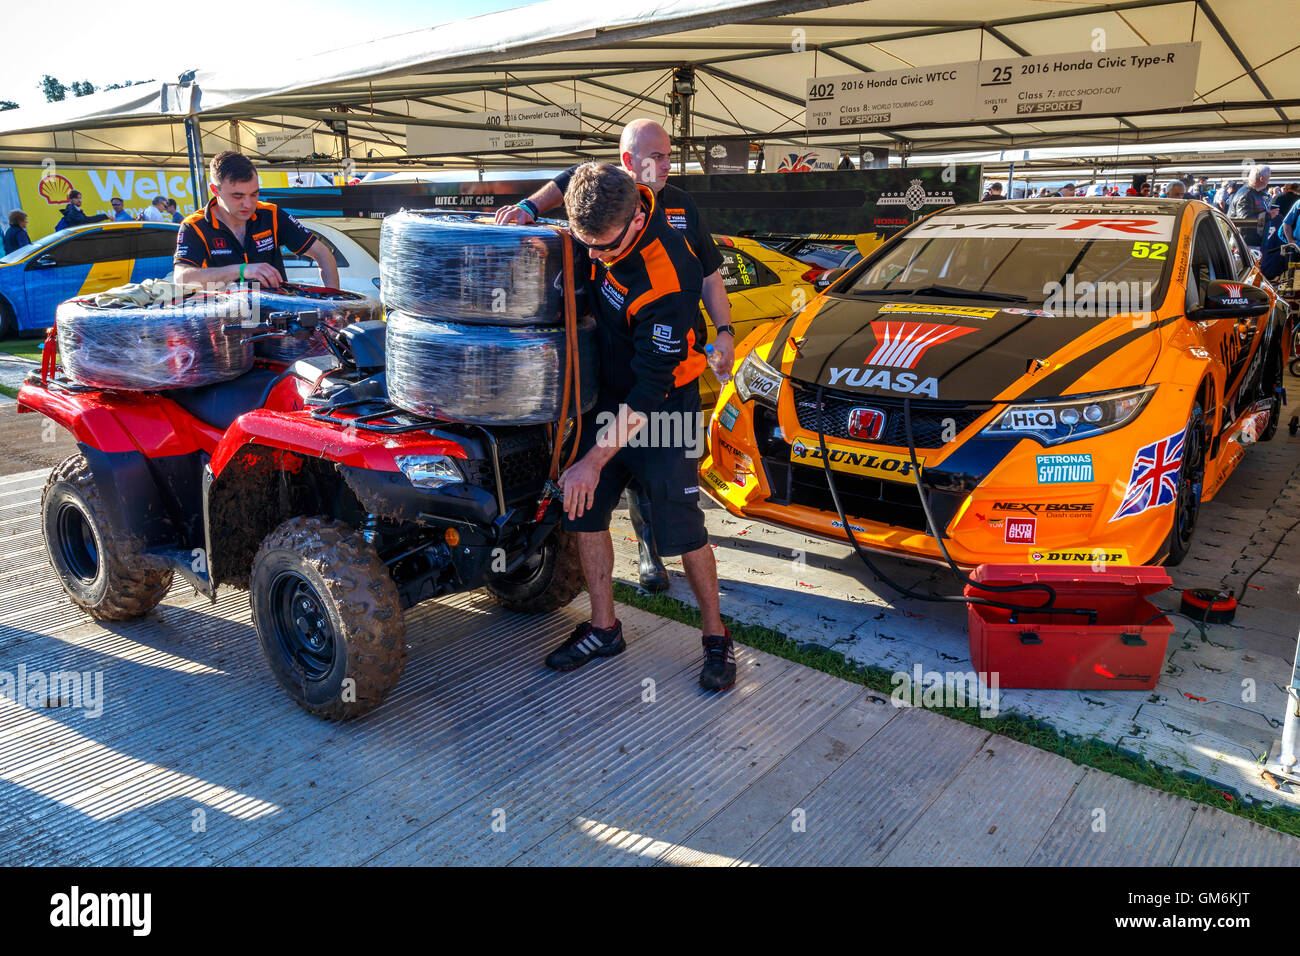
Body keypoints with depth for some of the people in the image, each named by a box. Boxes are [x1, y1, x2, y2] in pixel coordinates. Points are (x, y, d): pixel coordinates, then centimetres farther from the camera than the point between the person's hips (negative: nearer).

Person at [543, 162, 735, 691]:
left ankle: (715, 635, 18)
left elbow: (650, 389, -28)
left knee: (681, 528, -2)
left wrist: (595, 460, -25)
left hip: (662, 407, -7)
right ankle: (603, 628, 23)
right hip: (606, 393, 7)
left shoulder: (668, 281, -32)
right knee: (584, 512, 8)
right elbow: (567, 180, 16)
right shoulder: (608, 202, -12)